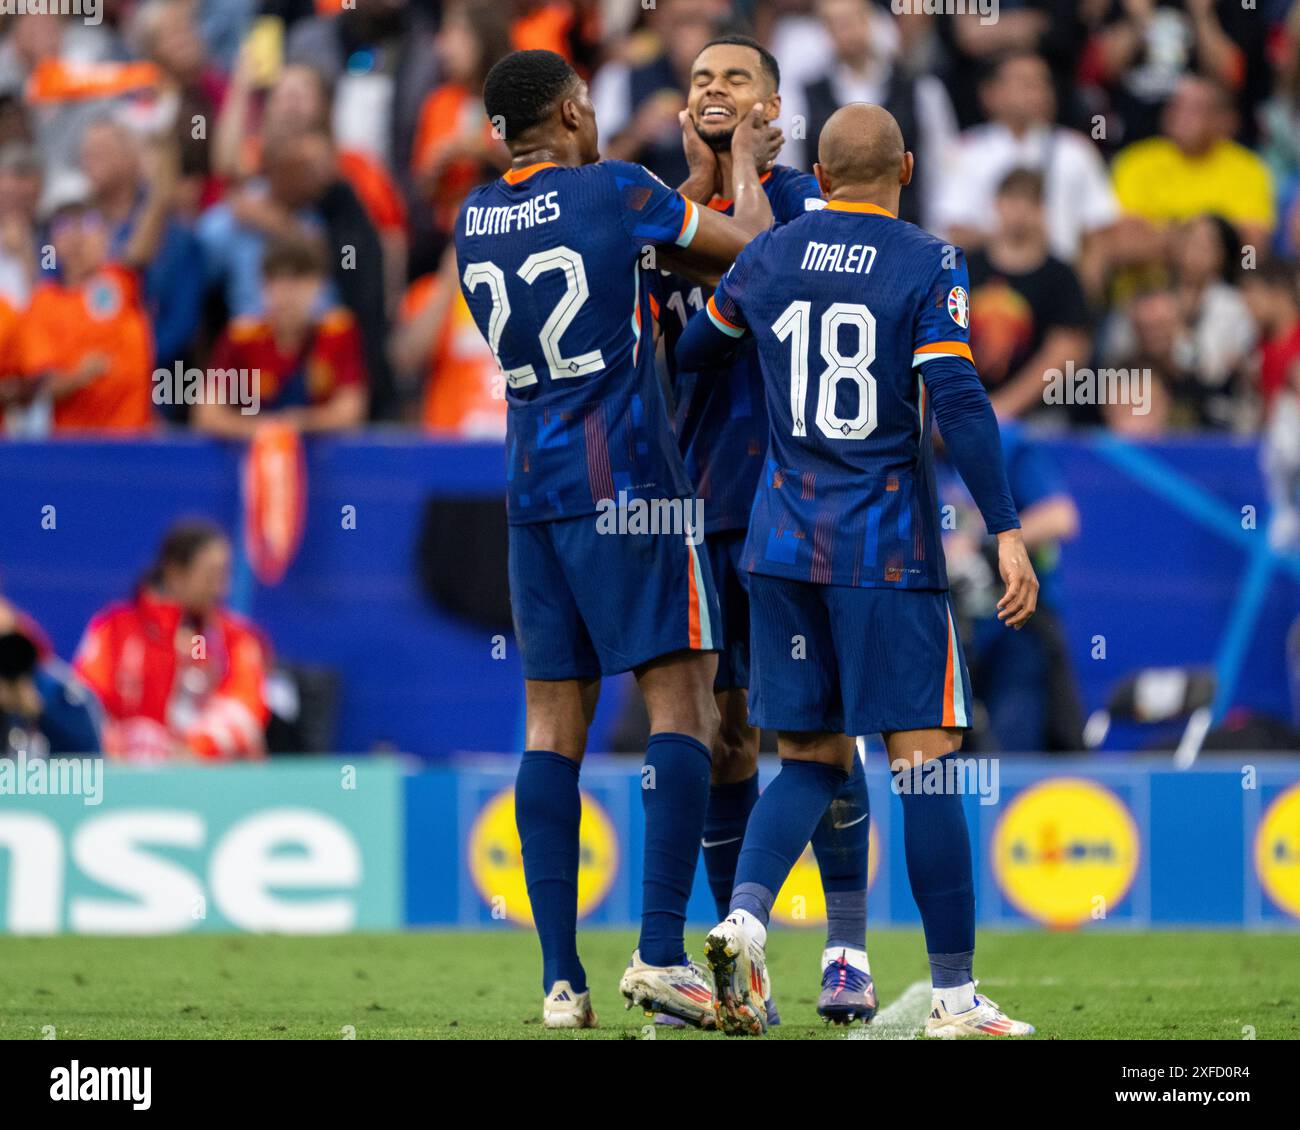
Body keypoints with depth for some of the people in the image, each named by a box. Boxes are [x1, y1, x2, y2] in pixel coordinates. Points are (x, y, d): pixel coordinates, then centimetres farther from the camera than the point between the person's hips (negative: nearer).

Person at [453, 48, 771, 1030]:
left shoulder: (474, 220, 9)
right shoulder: (617, 193, -7)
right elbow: (751, 251, 6)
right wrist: (748, 169, 23)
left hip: (534, 493, 6)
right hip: (630, 486, -6)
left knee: (554, 724, 5)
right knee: (682, 702, -3)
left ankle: (560, 977, 0)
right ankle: (661, 951, -13)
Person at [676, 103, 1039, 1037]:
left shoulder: (768, 258, 6)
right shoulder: (928, 264, -6)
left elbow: (689, 354, 20)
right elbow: (956, 400, -14)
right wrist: (1007, 532, -14)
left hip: (784, 540, 4)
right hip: (889, 546, -4)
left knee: (811, 759, 12)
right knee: (923, 760, -1)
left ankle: (745, 917, -13)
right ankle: (955, 996, -1)